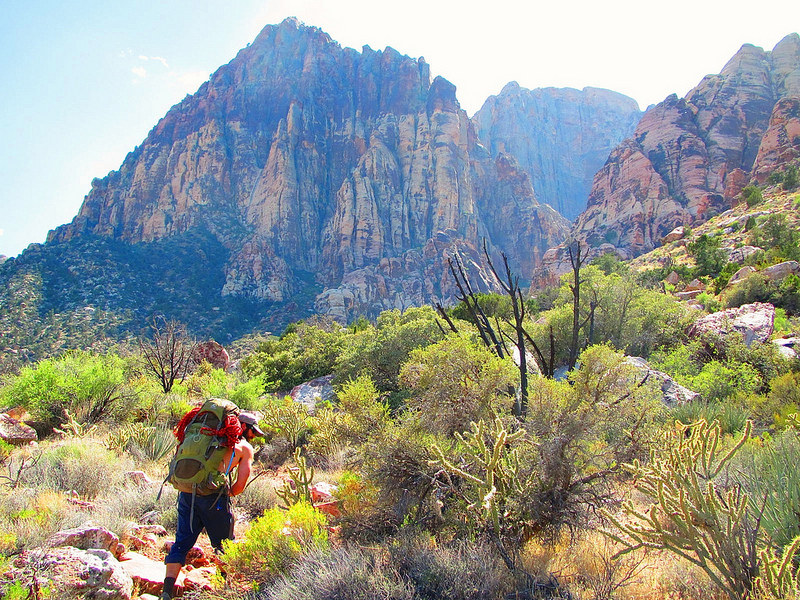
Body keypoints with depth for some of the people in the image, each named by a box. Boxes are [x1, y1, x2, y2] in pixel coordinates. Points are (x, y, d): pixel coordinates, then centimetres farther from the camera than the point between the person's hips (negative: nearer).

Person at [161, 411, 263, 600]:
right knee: (224, 546, 14)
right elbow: (240, 485, 2)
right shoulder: (245, 448, 9)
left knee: (181, 542, 9)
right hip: (213, 496, -4)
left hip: (187, 492, 4)